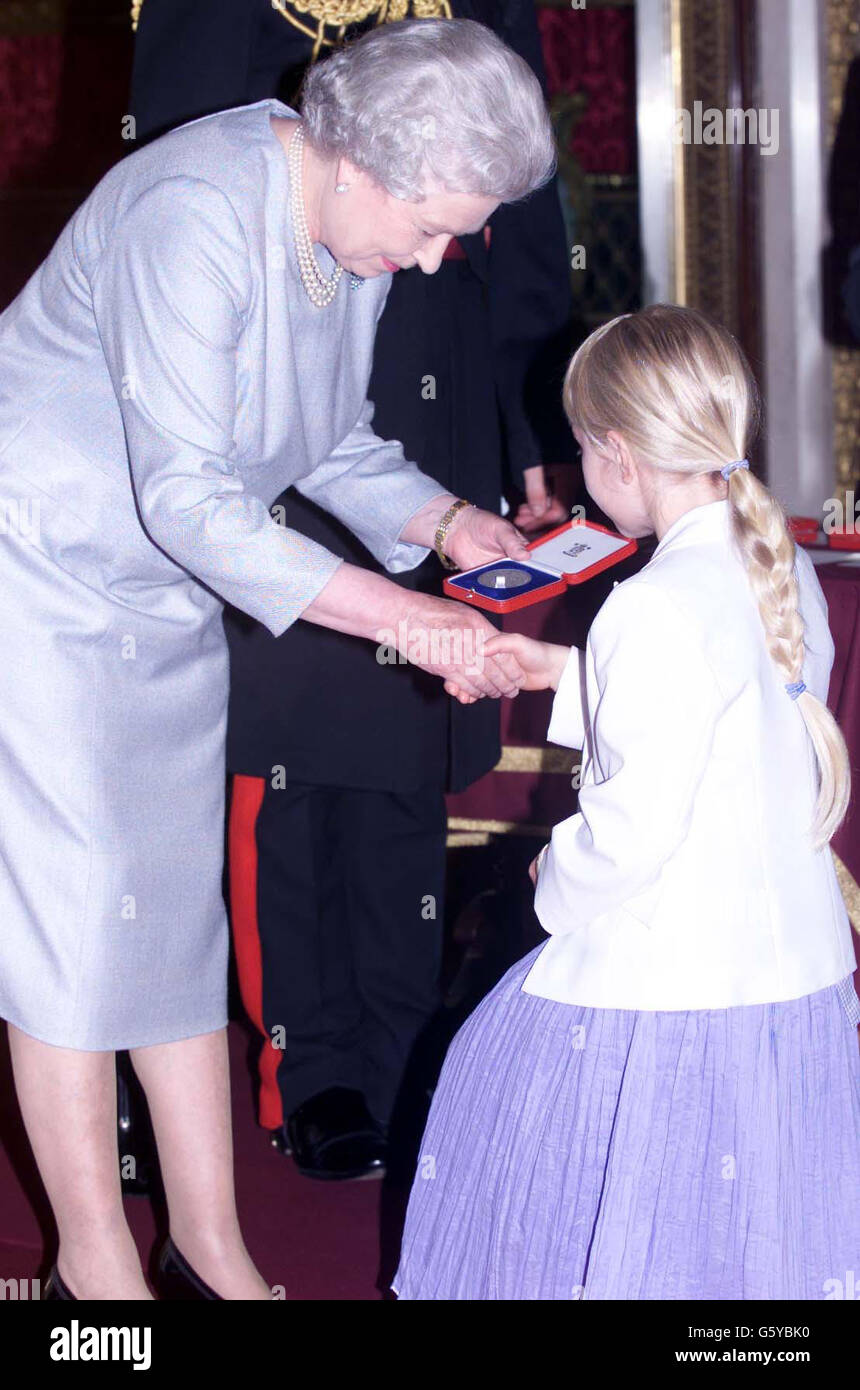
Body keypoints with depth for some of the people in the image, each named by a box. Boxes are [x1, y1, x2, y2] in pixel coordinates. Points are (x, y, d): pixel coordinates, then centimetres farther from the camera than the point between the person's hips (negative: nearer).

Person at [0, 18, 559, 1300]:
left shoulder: (356, 234, -2)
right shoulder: (196, 215, -29)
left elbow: (333, 441, 10)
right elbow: (187, 496, -33)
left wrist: (443, 520, -9)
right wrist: (401, 615, -35)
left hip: (164, 592, 8)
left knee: (179, 903, 9)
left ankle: (210, 1246, 19)